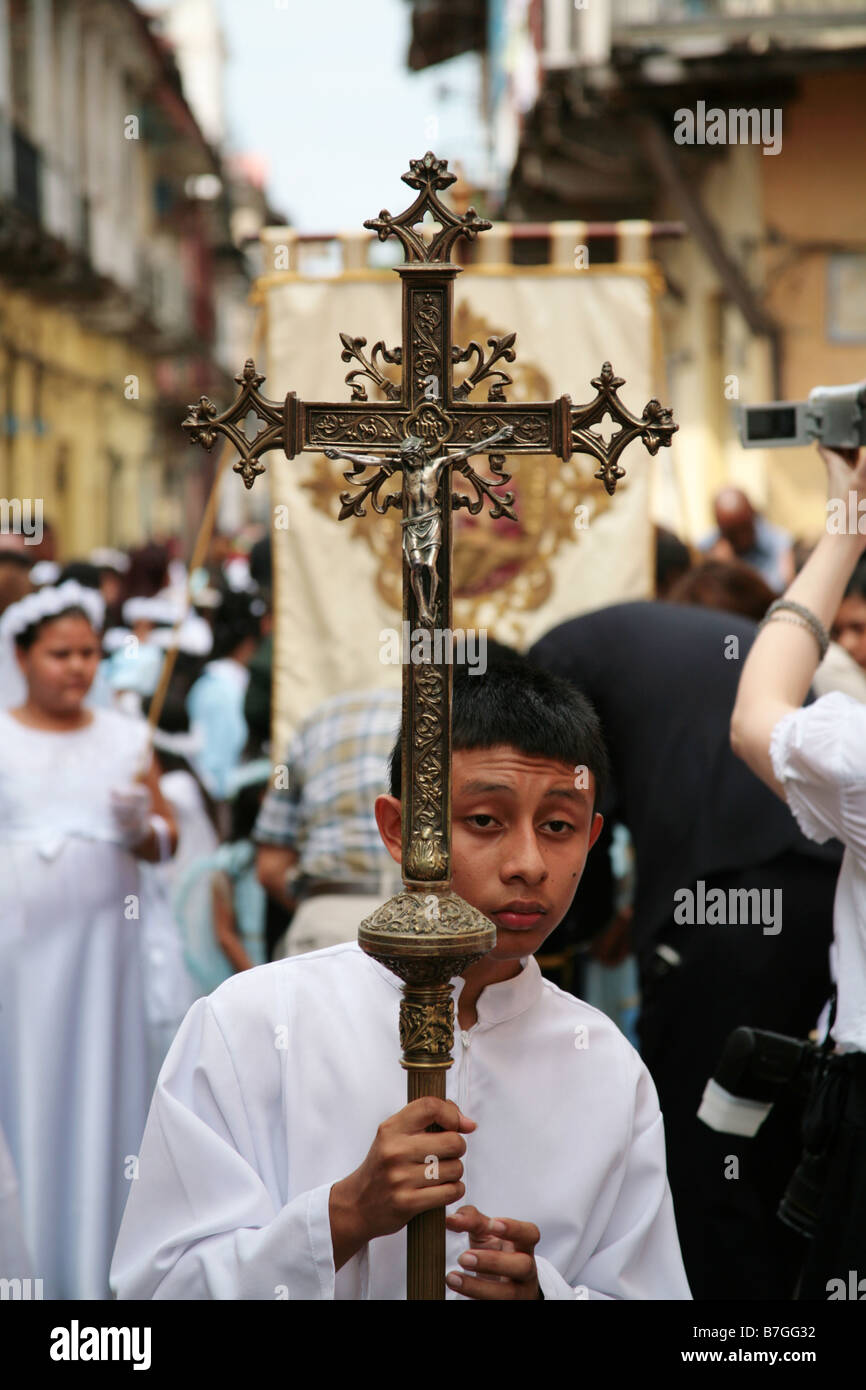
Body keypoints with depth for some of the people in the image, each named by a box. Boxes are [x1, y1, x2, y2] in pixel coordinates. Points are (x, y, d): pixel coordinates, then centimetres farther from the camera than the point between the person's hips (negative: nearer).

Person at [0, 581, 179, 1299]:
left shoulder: (126, 738, 11)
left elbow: (166, 842, 12)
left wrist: (142, 827, -9)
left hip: (101, 935, 2)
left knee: (100, 1083, 3)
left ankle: (93, 1264, 11)